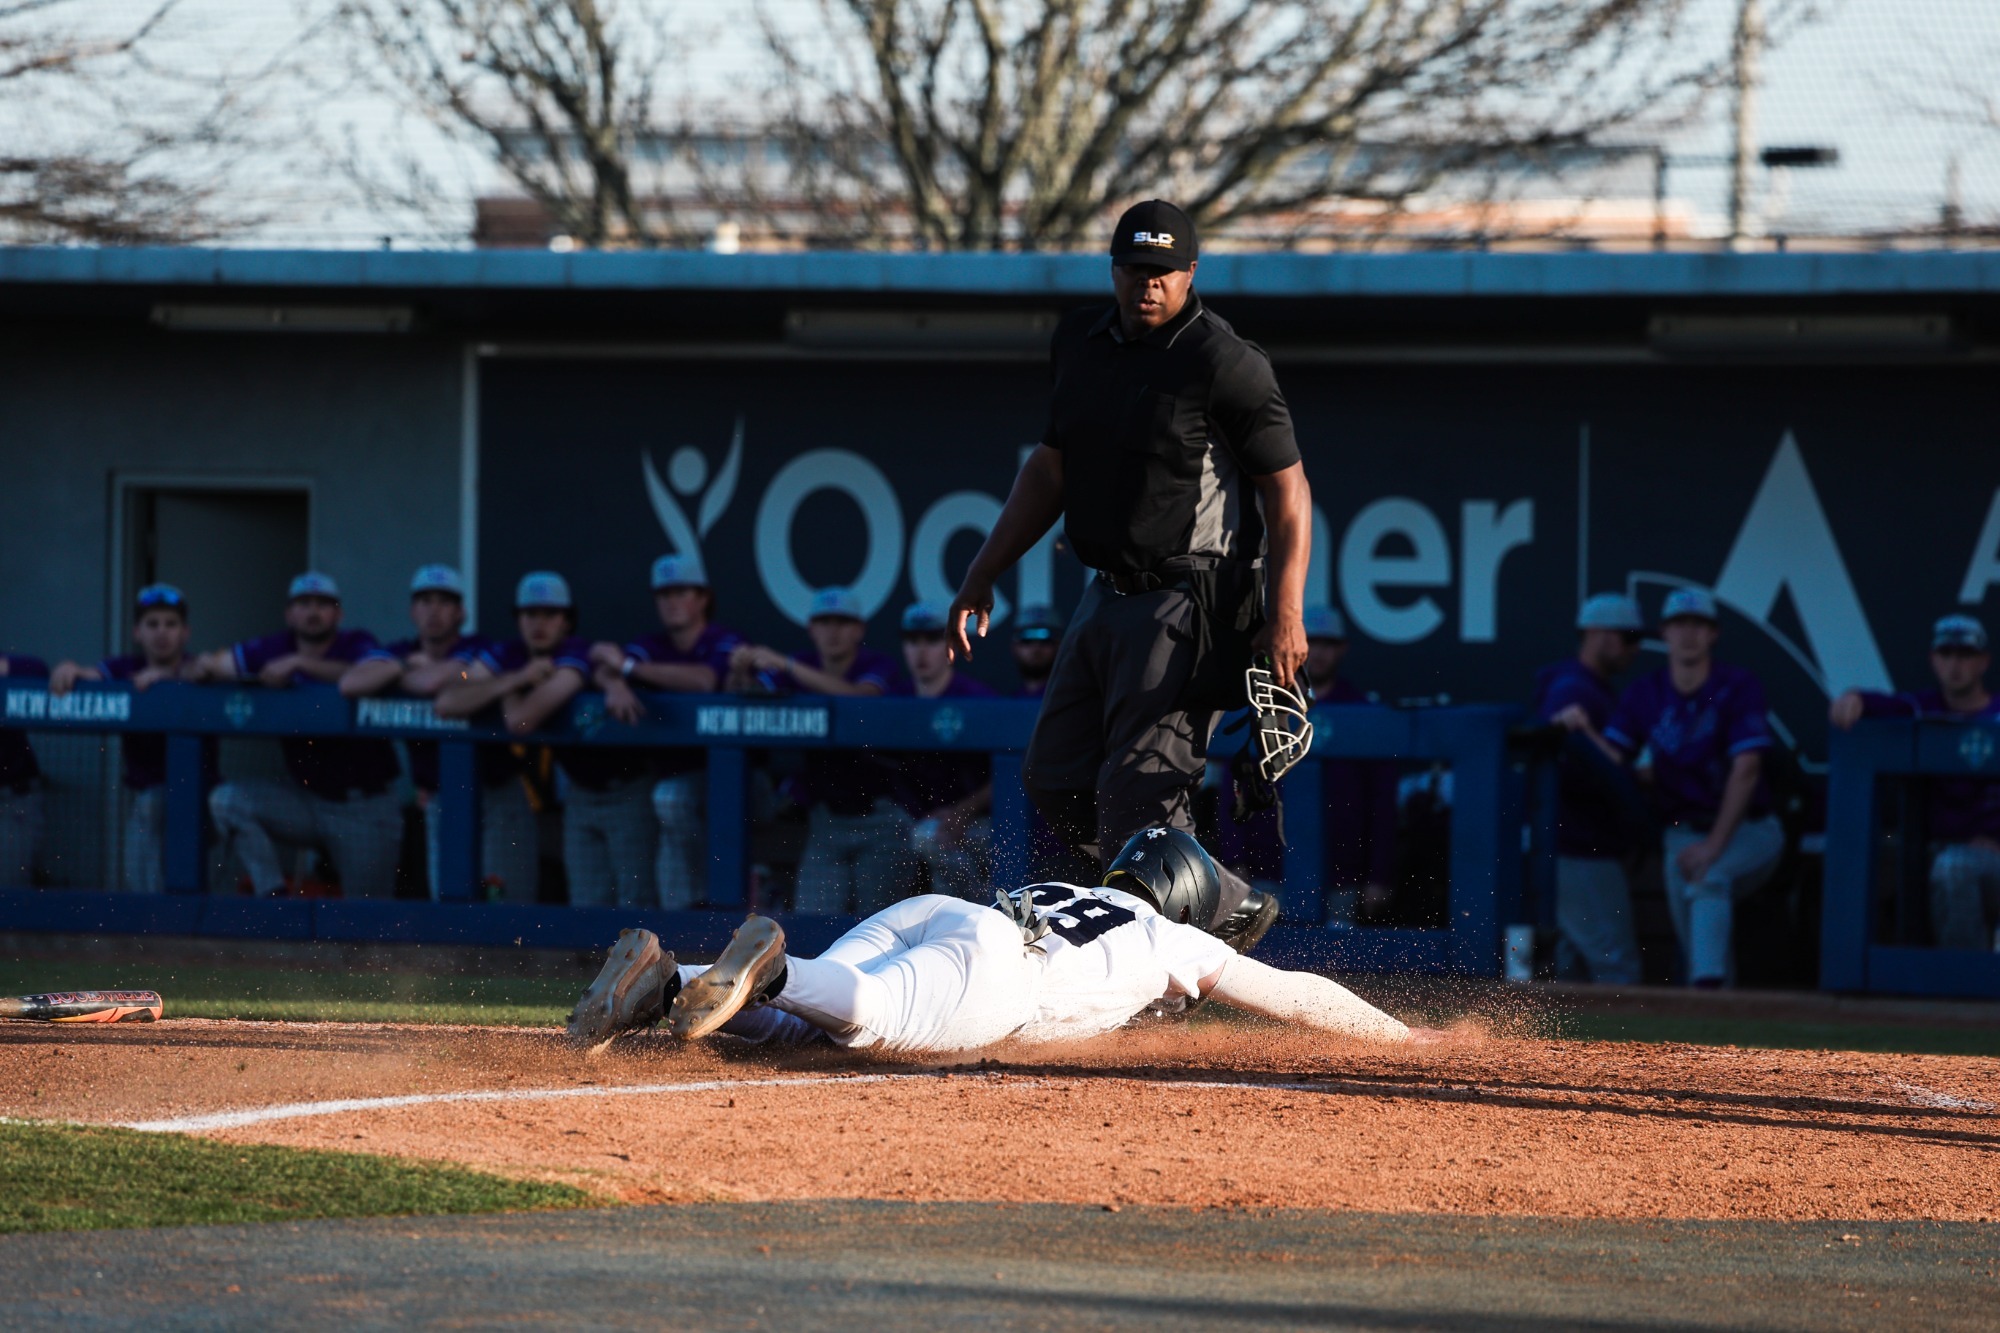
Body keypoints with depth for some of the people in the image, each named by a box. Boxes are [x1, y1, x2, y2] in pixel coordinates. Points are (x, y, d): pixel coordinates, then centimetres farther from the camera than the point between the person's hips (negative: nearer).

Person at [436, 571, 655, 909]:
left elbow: (521, 721, -34)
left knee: (633, 903, -11)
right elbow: (446, 703, -17)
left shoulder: (576, 656, -23)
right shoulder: (507, 655, -3)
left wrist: (506, 690, -12)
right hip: (581, 791, 6)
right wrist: (517, 677, -22)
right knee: (588, 903, 3)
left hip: (626, 789, -6)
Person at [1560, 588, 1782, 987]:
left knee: (1708, 876, -31)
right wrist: (1585, 729, -25)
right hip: (1684, 831, 4)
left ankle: (1709, 985, -42)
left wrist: (1714, 845, -21)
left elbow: (1746, 770, -16)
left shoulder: (1737, 687, -9)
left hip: (1747, 830, -4)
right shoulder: (1646, 694, 4)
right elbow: (1614, 760, -3)